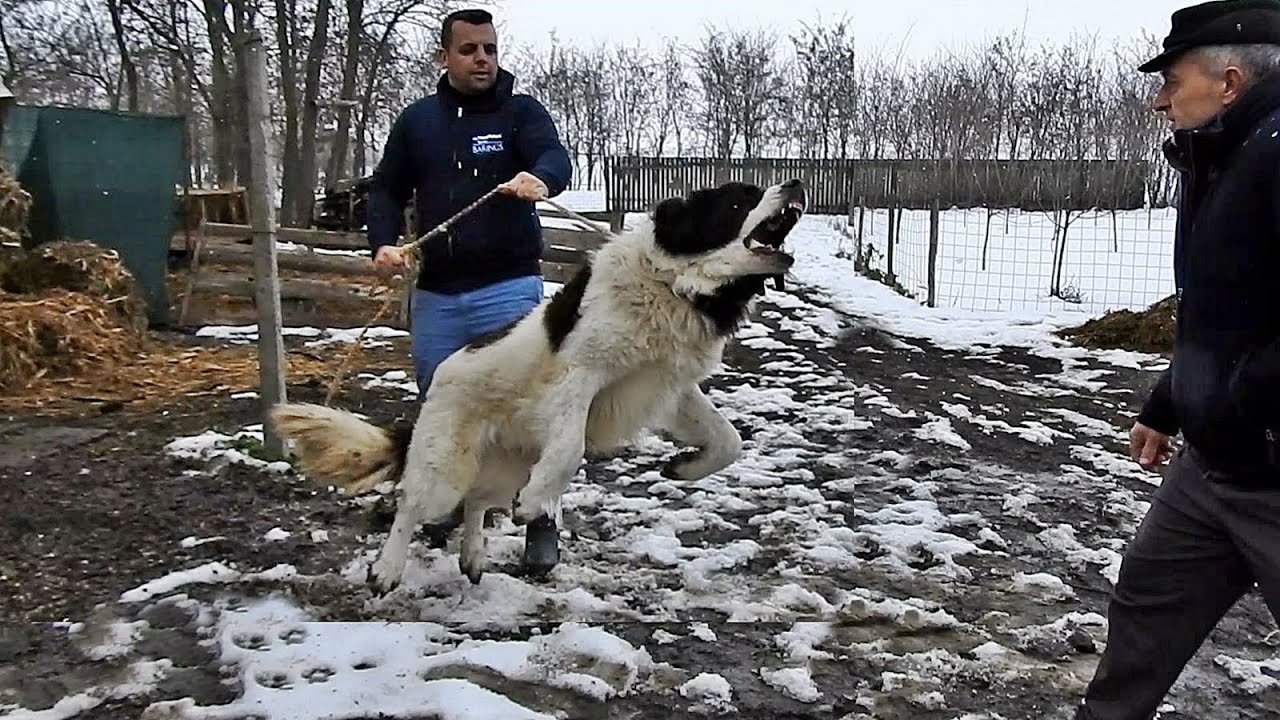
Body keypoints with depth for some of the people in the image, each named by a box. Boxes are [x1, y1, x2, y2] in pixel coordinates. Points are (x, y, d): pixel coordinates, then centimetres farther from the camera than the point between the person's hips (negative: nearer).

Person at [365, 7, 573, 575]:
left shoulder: (521, 111, -1)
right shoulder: (418, 120, 9)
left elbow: (557, 159, -20)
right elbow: (387, 190, 14)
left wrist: (539, 178, -44)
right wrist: (384, 242, -5)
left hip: (508, 288, -4)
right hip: (435, 293, 4)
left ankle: (541, 523, 7)